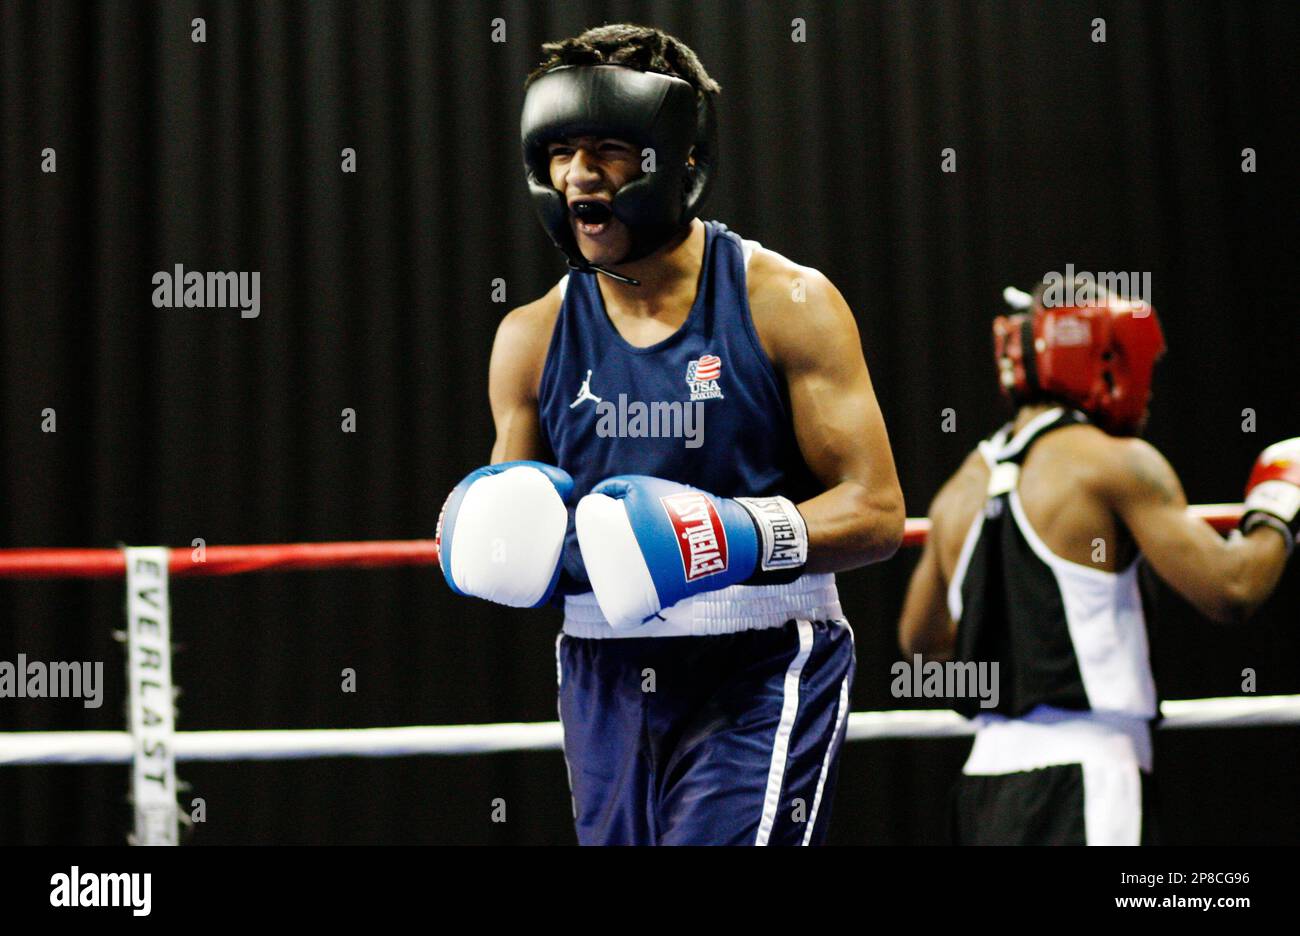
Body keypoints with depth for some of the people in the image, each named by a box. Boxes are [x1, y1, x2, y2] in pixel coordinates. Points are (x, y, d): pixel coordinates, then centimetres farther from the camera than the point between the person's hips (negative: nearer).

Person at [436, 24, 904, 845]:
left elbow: (876, 512, -8)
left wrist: (737, 536, -23)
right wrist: (506, 547, -7)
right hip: (608, 679, 5)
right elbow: (509, 540, 17)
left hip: (760, 680, -5)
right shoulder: (533, 337, 8)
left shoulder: (787, 306, -5)